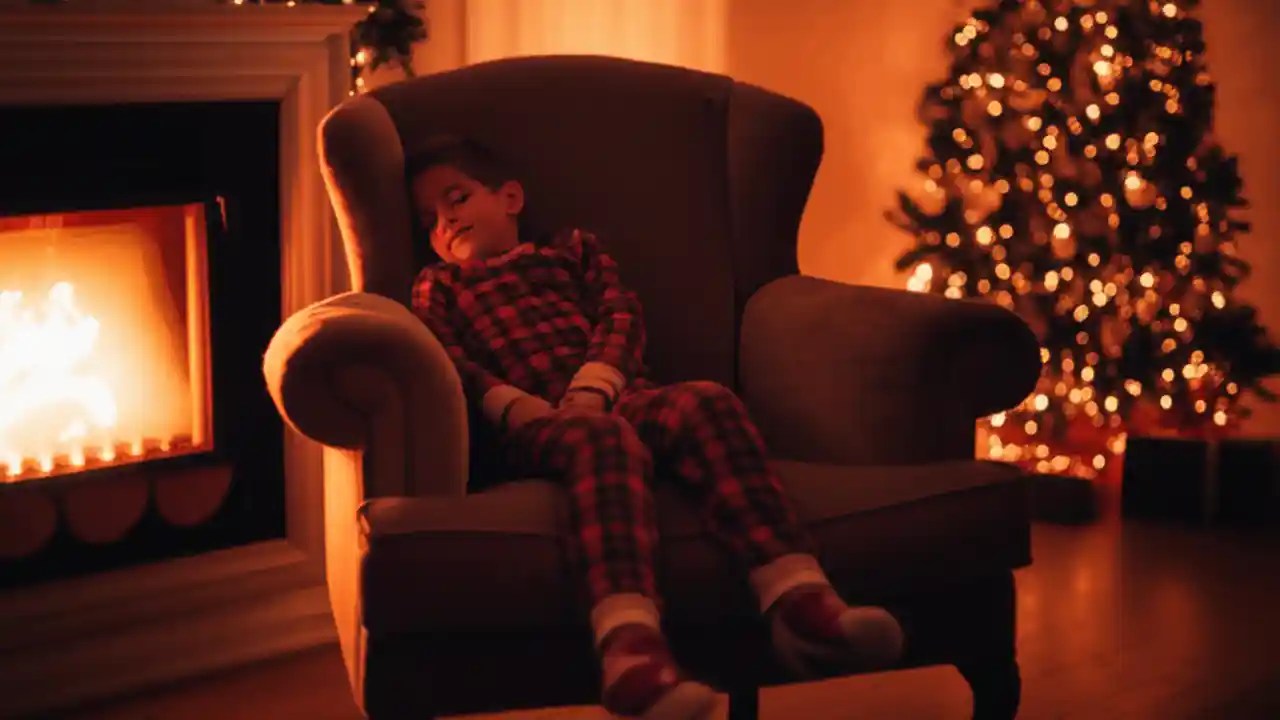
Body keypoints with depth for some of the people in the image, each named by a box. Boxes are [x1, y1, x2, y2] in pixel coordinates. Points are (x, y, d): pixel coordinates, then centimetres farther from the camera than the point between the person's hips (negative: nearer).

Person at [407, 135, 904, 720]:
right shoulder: (439, 287, 30)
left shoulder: (572, 250, 35)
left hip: (620, 399, 3)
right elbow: (452, 365, 11)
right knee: (601, 437, -40)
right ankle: (630, 646, -70)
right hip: (536, 426, -3)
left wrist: (591, 391, -7)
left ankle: (796, 595, -52)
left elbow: (620, 316, 16)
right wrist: (524, 410, -11)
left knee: (705, 403, -32)